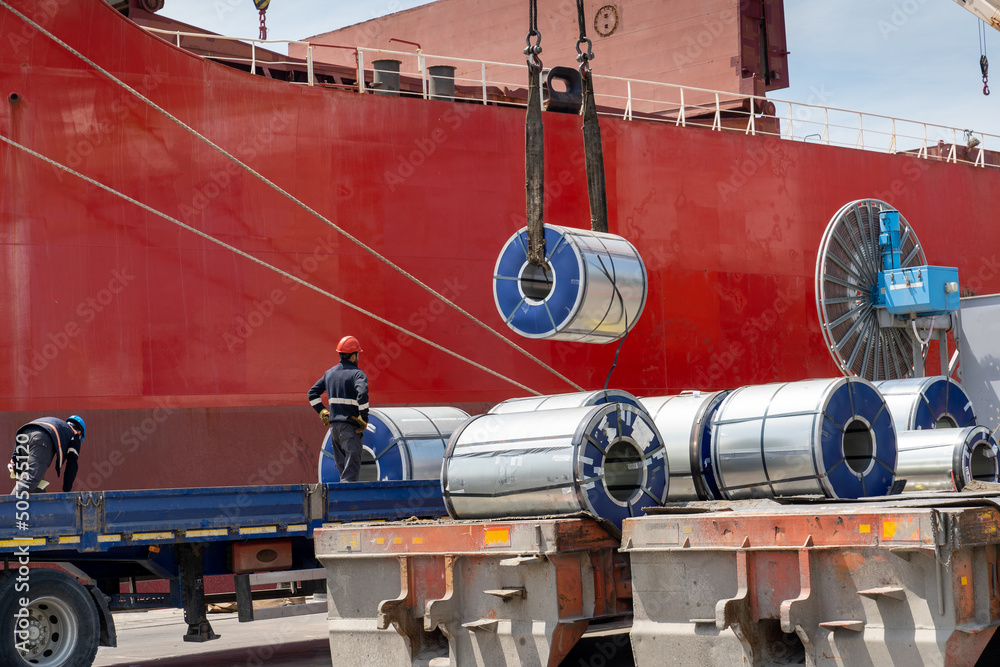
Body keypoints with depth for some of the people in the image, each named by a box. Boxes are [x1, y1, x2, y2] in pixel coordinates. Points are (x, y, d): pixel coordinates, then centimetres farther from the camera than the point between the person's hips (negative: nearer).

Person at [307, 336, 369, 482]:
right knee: (352, 465, -9)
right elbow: (362, 395, -24)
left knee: (342, 466, 16)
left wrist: (322, 412, 18)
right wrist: (364, 419, -15)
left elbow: (312, 394, 18)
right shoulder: (357, 373, -7)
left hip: (333, 424, 7)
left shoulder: (329, 373, 14)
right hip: (350, 426, -7)